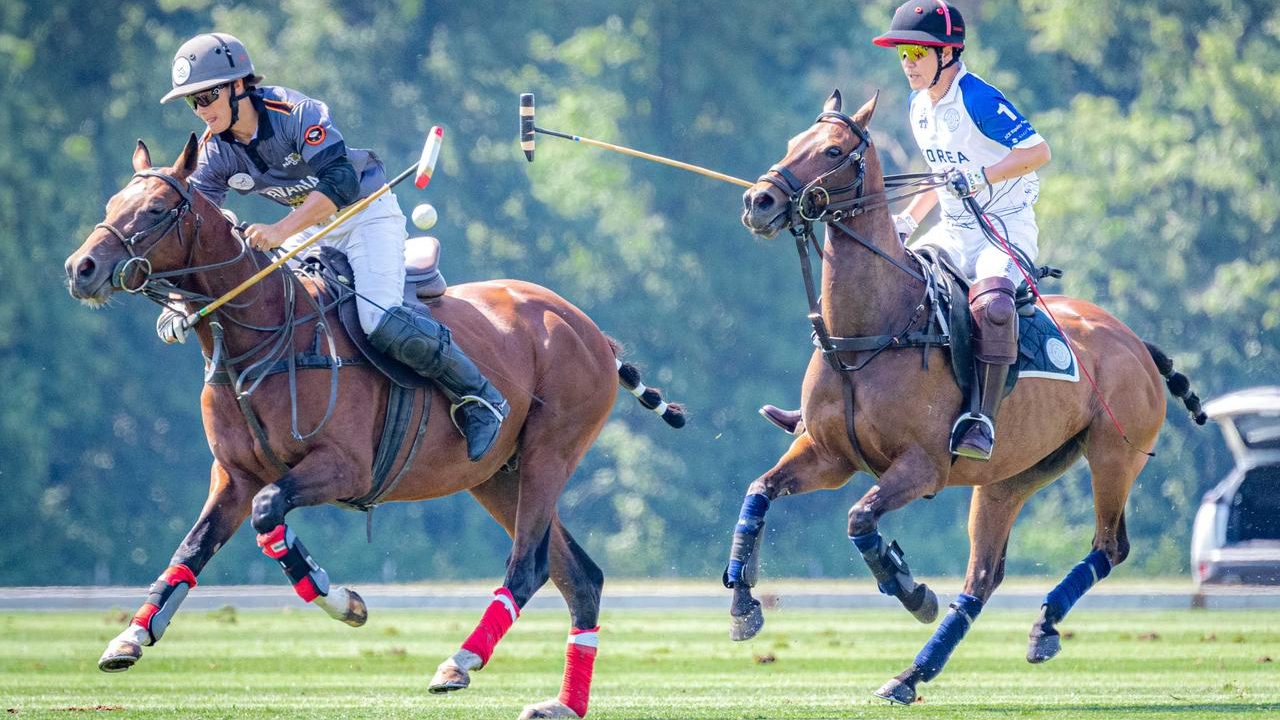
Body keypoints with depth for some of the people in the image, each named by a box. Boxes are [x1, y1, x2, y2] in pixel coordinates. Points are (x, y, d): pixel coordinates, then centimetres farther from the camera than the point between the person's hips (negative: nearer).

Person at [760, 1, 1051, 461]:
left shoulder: (978, 100, -17)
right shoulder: (920, 107, 9)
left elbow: (1038, 152, -21)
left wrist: (982, 175, -32)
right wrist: (908, 219, 10)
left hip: (1007, 227, -9)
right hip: (952, 231, 9)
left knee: (990, 302, -38)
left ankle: (984, 422, -35)